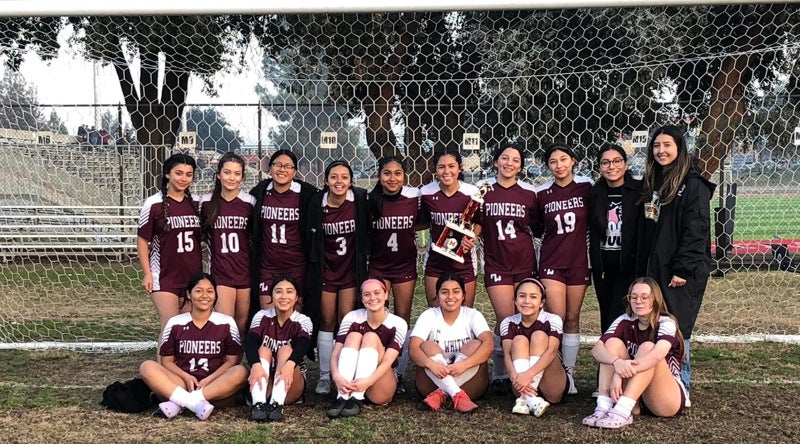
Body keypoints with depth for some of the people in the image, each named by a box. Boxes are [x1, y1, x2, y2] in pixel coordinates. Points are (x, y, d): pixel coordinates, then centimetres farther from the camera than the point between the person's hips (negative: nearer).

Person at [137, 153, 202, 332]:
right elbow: (142, 241, -2)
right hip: (164, 276, -4)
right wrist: (147, 274, -7)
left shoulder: (196, 203, 7)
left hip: (193, 276, 4)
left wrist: (205, 272, 10)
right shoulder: (153, 204, -5)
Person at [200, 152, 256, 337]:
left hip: (246, 270, 1)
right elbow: (201, 232, 14)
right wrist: (215, 245, 4)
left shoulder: (249, 202, -2)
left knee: (242, 322, 10)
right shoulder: (207, 202, -1)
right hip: (220, 271, -1)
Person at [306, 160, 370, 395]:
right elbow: (311, 240, -1)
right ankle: (324, 376, 16)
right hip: (325, 269, 1)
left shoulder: (360, 200, -12)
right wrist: (314, 267, 0)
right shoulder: (317, 204, -10)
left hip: (351, 270, -1)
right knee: (326, 321, 7)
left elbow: (367, 231, 1)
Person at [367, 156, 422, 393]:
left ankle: (399, 374, 17)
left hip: (405, 265, 0)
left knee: (403, 321, 6)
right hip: (377, 266, 0)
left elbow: (421, 222, 8)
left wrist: (407, 230, -11)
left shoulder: (414, 196, -8)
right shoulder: (370, 200, -8)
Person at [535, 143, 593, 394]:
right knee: (556, 318, -8)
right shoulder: (542, 193, 1)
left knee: (572, 319, 7)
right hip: (551, 262, 0)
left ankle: (569, 372, 15)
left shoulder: (586, 187, -1)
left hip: (578, 261, 1)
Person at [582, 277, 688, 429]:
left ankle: (622, 411, -41)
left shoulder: (666, 323, -12)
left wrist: (620, 374, -44)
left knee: (647, 347, -27)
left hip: (670, 396, -4)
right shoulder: (625, 321, -1)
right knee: (614, 342, -14)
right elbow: (597, 349, -17)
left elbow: (658, 355, -34)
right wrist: (616, 362, -40)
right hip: (634, 396, 4)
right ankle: (603, 407, -30)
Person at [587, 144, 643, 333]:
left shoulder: (639, 191, -5)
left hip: (629, 266, -5)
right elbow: (592, 233, 12)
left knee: (618, 319, -11)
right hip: (602, 267, 5)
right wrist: (594, 266, 8)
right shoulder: (594, 194, 8)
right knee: (606, 319, 12)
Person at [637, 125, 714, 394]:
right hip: (654, 269, 7)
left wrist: (683, 269, -18)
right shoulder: (652, 182, 15)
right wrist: (642, 270, 12)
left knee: (677, 330, -2)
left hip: (681, 271, -7)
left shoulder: (693, 184, -8)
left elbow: (696, 230, -14)